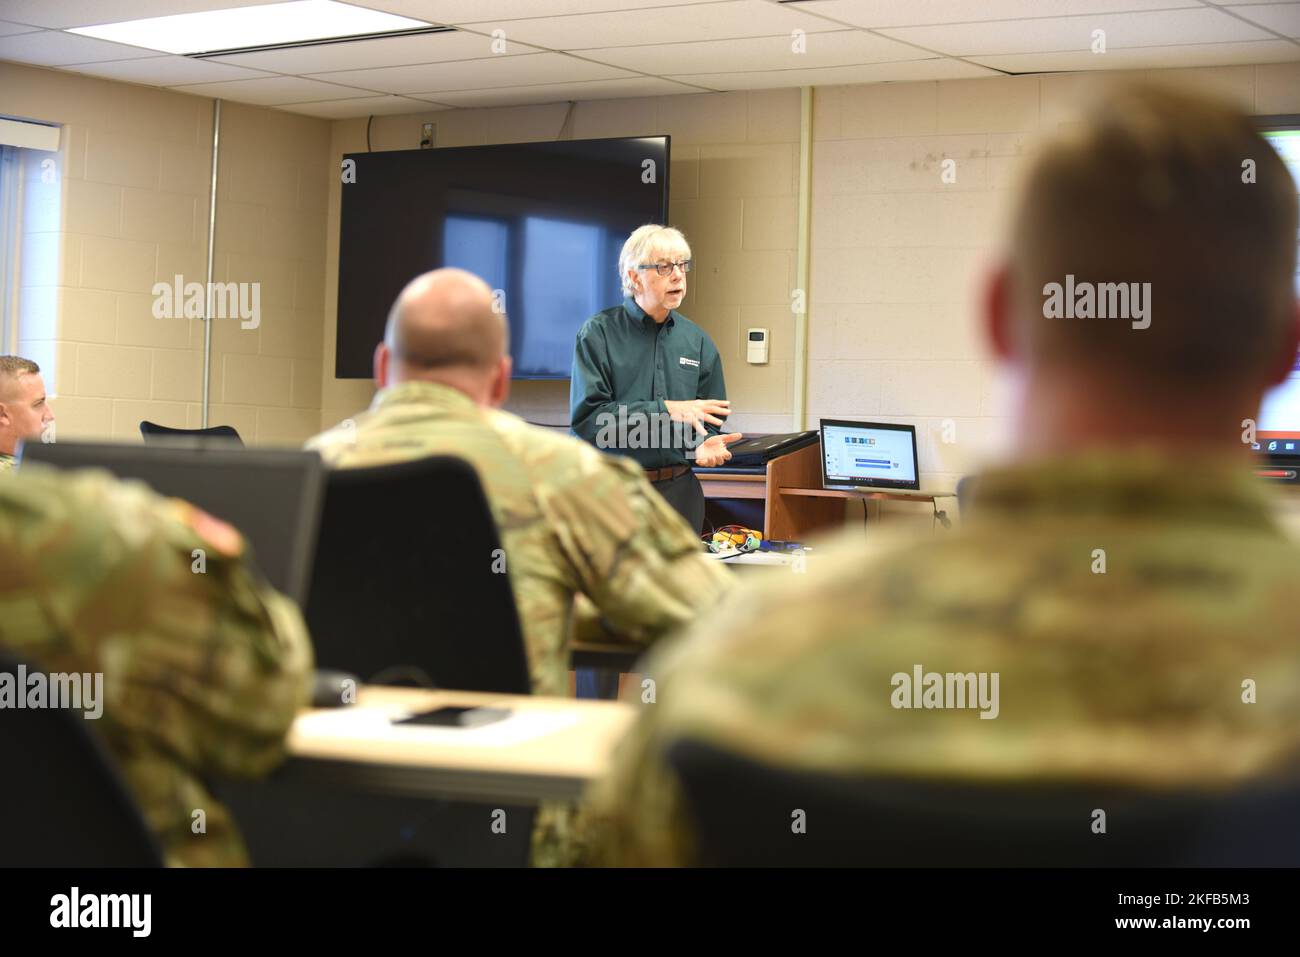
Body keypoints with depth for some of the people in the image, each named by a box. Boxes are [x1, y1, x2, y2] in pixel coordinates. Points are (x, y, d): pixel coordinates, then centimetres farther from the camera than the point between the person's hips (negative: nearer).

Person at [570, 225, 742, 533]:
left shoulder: (697, 341, 10)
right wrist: (666, 410, -19)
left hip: (678, 492, 4)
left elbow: (710, 423, 13)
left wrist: (705, 445, -11)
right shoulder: (598, 334, -5)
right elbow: (585, 418, -15)